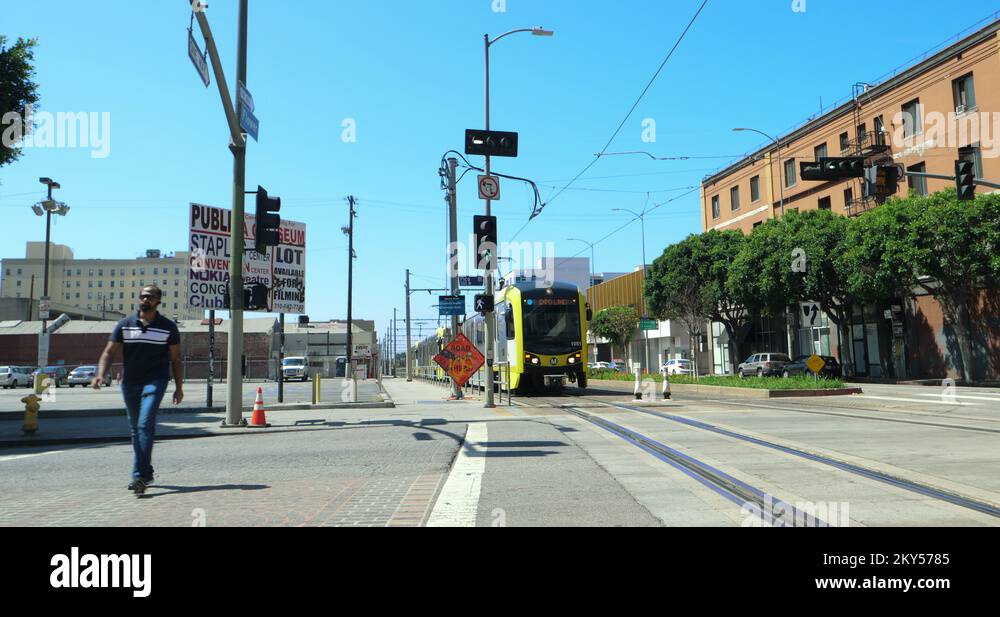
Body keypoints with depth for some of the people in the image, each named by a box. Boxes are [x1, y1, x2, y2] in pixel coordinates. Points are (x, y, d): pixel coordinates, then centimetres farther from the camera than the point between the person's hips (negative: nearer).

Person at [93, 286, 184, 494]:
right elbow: (109, 352, 3)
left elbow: (176, 359, 5)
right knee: (135, 428, 11)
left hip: (155, 381, -4)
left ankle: (139, 476, -20)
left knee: (146, 424, -18)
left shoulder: (168, 327, 1)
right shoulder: (124, 325, 6)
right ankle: (146, 473, 24)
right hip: (129, 382, 4)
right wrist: (100, 374, -14)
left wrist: (179, 387, 2)